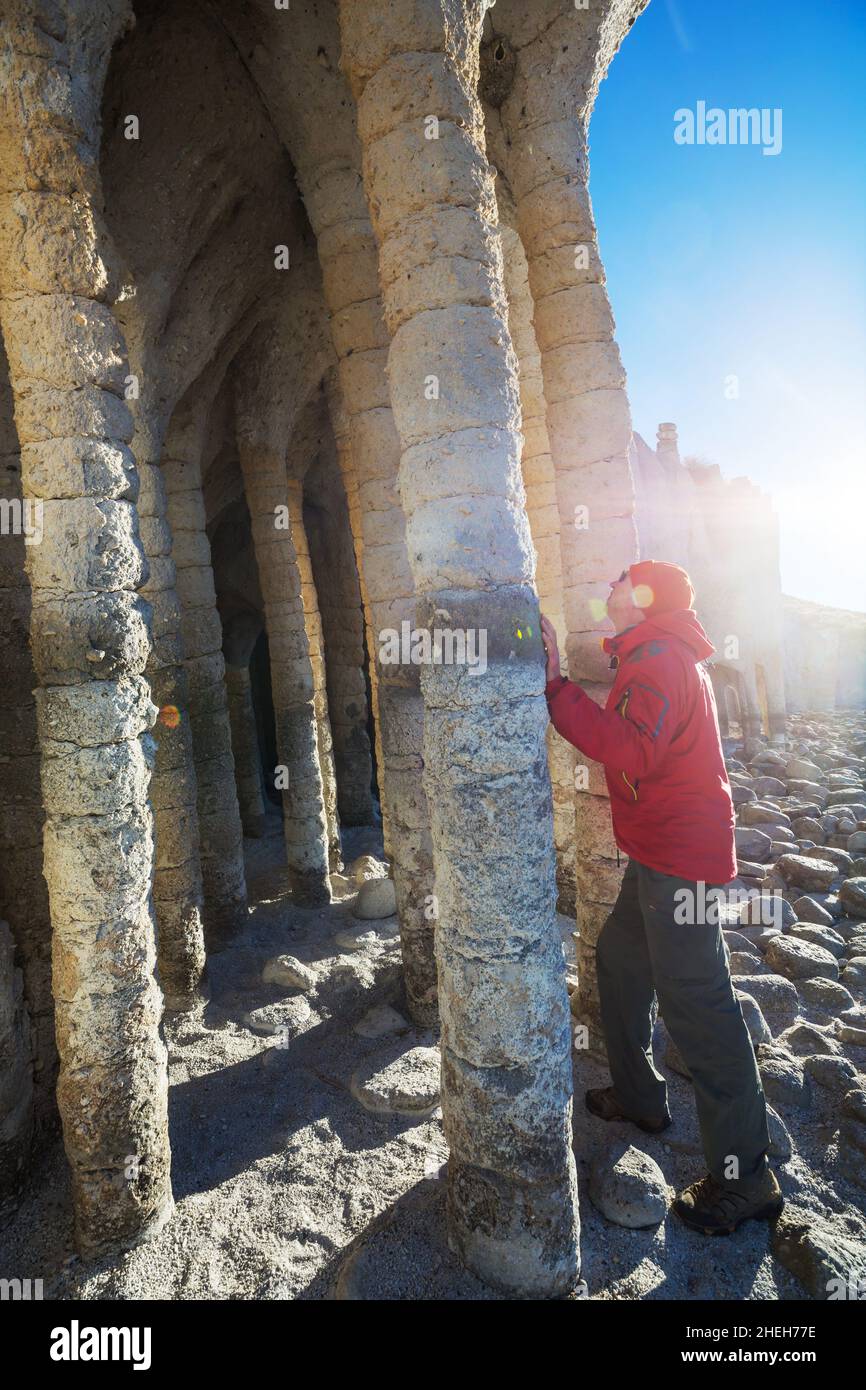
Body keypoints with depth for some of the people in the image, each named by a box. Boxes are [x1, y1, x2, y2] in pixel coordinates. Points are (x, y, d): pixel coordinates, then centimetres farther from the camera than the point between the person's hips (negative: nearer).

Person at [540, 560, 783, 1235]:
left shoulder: (659, 660, -17)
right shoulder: (661, 656, 17)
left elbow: (634, 751, -32)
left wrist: (556, 686, -32)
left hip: (679, 860, -11)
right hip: (660, 855, 11)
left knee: (696, 1007, -5)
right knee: (619, 960, 20)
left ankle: (744, 1177, 9)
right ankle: (640, 1097, 36)